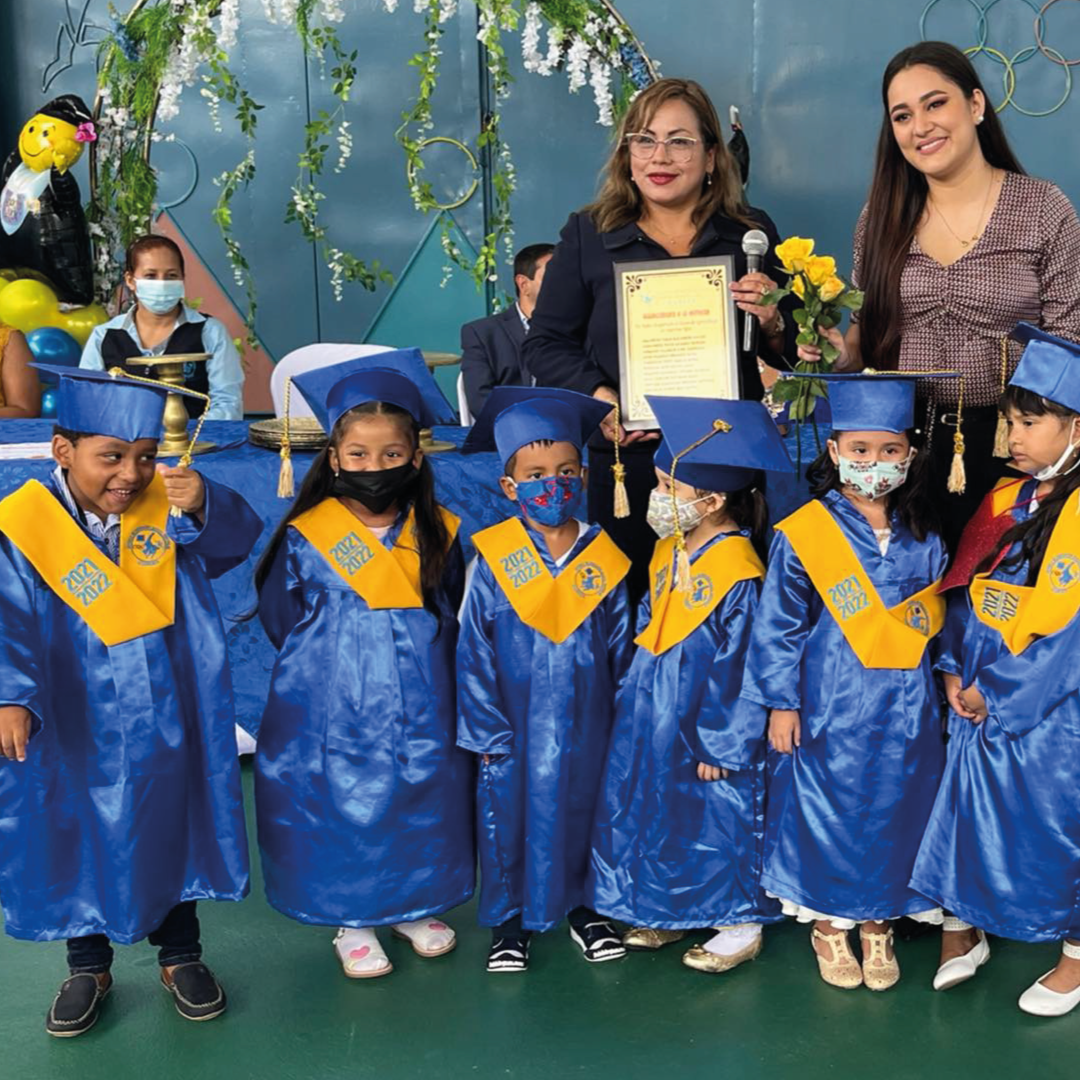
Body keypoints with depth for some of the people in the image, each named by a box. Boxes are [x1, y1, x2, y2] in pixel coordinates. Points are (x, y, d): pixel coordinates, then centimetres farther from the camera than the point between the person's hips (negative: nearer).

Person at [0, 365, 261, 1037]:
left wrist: (203, 506, -36)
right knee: (80, 842, 15)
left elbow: (240, 540, -14)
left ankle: (180, 956, 38)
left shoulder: (163, 504, -7)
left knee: (173, 835, 16)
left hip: (165, 730, 2)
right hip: (75, 736, -2)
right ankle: (89, 967, 38)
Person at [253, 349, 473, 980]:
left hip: (422, 721, 3)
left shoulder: (439, 536, 0)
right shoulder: (305, 540, -7)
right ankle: (353, 923, 28)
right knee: (343, 815, 6)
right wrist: (338, 669, 1)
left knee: (422, 810, 13)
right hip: (334, 723, -2)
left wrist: (420, 667, 1)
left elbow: (454, 621, 9)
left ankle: (414, 907, 36)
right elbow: (281, 623, 2)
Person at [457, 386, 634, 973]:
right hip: (514, 725, -2)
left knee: (582, 811, 15)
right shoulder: (493, 561, -10)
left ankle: (581, 905, 37)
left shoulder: (603, 560, -4)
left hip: (585, 726, 2)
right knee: (508, 818, 9)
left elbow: (620, 648, 4)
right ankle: (508, 920, 29)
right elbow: (473, 653, -6)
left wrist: (621, 721, 4)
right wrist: (486, 731, -7)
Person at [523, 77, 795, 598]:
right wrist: (598, 398, -12)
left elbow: (795, 353, 13)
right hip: (626, 460, -1)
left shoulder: (753, 234, 8)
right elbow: (545, 343, 4)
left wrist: (773, 324, -10)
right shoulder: (587, 235, 6)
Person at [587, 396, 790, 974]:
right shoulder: (667, 550, 3)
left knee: (721, 820, 7)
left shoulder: (739, 575, -23)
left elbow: (737, 671, -20)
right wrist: (629, 701, 16)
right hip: (652, 720, 8)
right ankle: (667, 911, 37)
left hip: (708, 729, -8)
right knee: (657, 815, 18)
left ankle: (741, 925, 26)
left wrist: (721, 747, -15)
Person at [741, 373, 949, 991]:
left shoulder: (923, 539, 3)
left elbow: (938, 618, 13)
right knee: (828, 812, 6)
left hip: (906, 713, 3)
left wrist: (947, 678, 7)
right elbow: (778, 624, -5)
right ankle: (827, 923, 27)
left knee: (895, 812, 11)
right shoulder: (804, 535, -8)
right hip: (830, 712, -3)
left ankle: (879, 922, 30)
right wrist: (781, 702, -7)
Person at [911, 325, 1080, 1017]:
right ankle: (964, 933, 30)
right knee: (970, 811, 12)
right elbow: (965, 591, 9)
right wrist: (955, 669, -4)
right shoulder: (1007, 499, 7)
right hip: (979, 700, 6)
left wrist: (998, 694, -15)